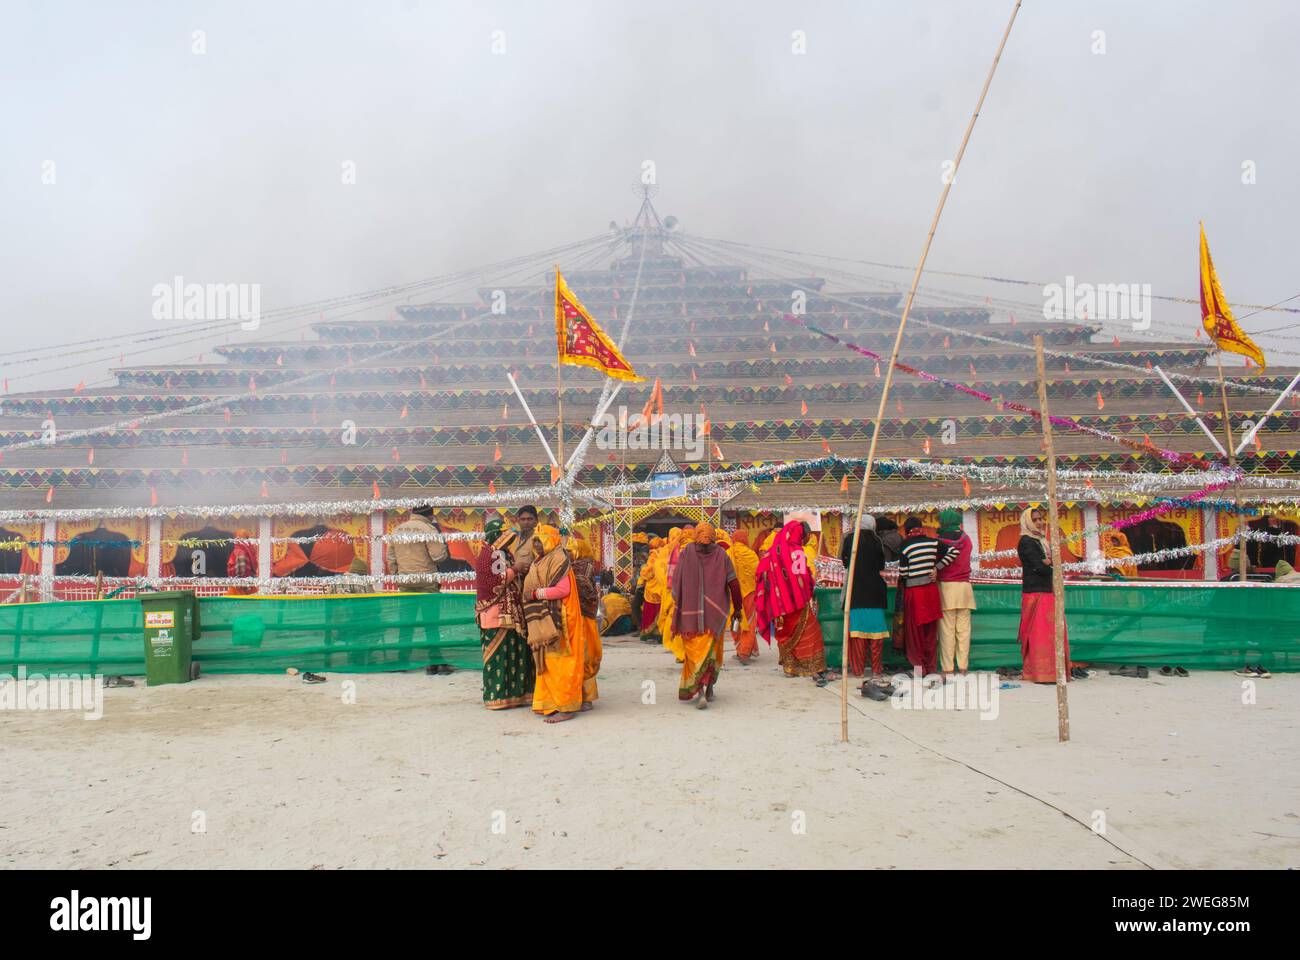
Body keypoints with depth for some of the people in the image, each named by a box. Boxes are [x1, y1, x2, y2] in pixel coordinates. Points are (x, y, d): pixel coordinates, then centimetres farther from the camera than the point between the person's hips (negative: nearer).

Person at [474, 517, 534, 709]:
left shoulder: (505, 554, 16)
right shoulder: (487, 556, -9)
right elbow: (492, 583, -19)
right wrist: (513, 571, -14)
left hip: (512, 612, 8)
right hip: (497, 613, -8)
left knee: (517, 651, 8)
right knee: (498, 654, -3)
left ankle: (516, 691, 16)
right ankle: (496, 695, 5)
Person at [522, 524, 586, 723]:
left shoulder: (558, 560, -11)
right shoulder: (539, 562, 17)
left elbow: (563, 589, -20)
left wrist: (536, 594, -14)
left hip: (556, 620, -9)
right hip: (543, 621, 9)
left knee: (559, 663, -6)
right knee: (547, 663, 11)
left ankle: (566, 707, -2)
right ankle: (551, 704, 18)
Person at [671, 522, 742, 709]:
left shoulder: (686, 552, -2)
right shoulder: (721, 555, -1)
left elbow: (676, 581, -4)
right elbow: (734, 584, -2)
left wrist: (677, 606, 6)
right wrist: (737, 609, 8)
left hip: (689, 613, 0)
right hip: (714, 614, 0)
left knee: (694, 652, 5)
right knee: (711, 651, 12)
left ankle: (698, 689, -9)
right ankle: (707, 687, 2)